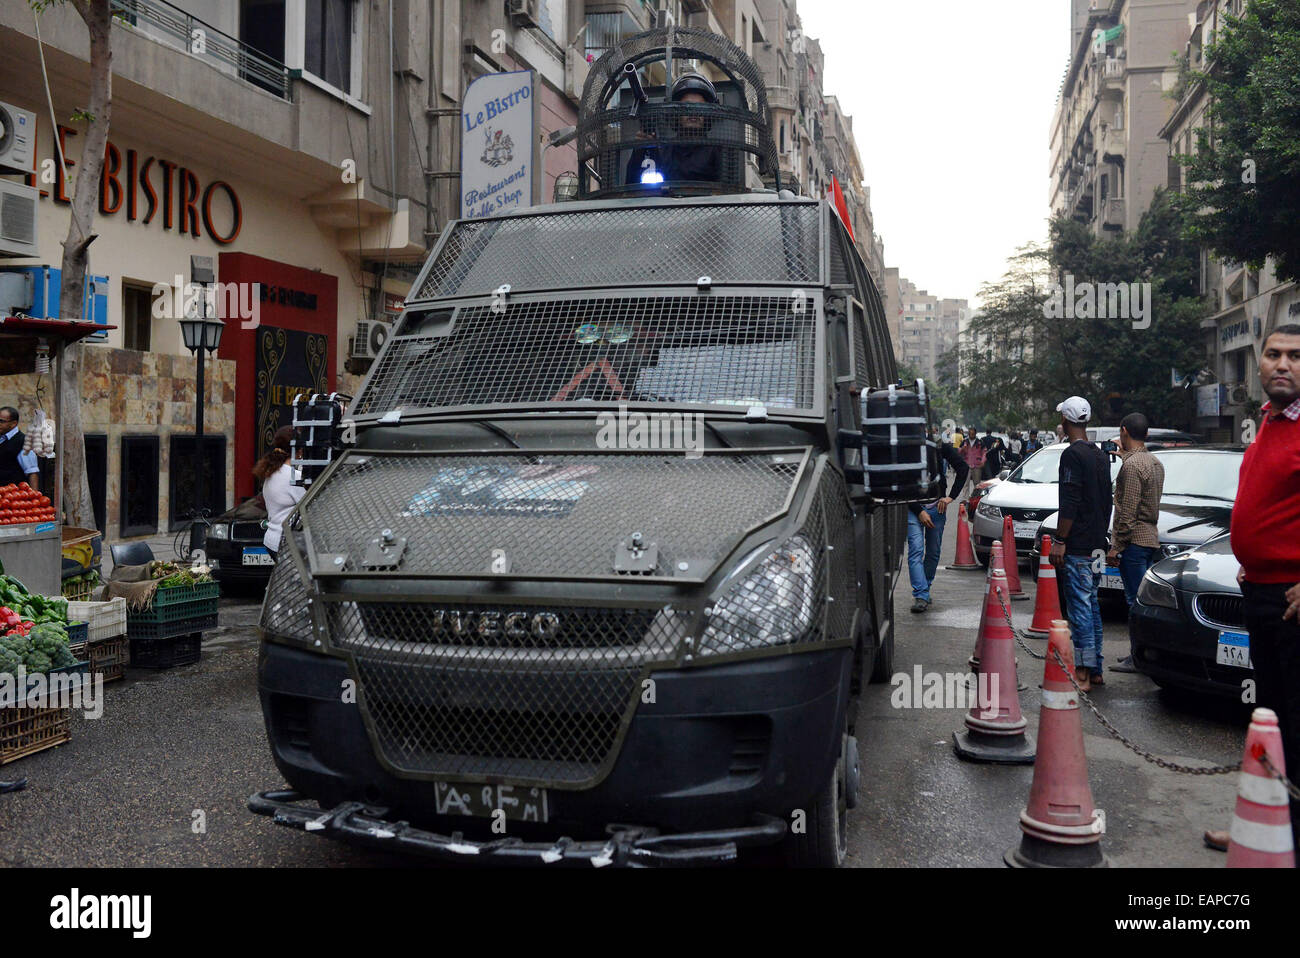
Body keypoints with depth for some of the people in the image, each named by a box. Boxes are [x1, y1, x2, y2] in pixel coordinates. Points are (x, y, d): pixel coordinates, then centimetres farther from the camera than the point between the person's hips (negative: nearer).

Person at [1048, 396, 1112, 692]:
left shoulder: (1072, 455, -13)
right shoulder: (1101, 455, 14)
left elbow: (1069, 504, -19)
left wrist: (1059, 541, -15)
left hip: (1077, 545, -9)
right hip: (1097, 544, 9)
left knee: (1079, 606, -6)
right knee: (1092, 604, 14)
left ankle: (1082, 672, -5)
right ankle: (1095, 670, 19)